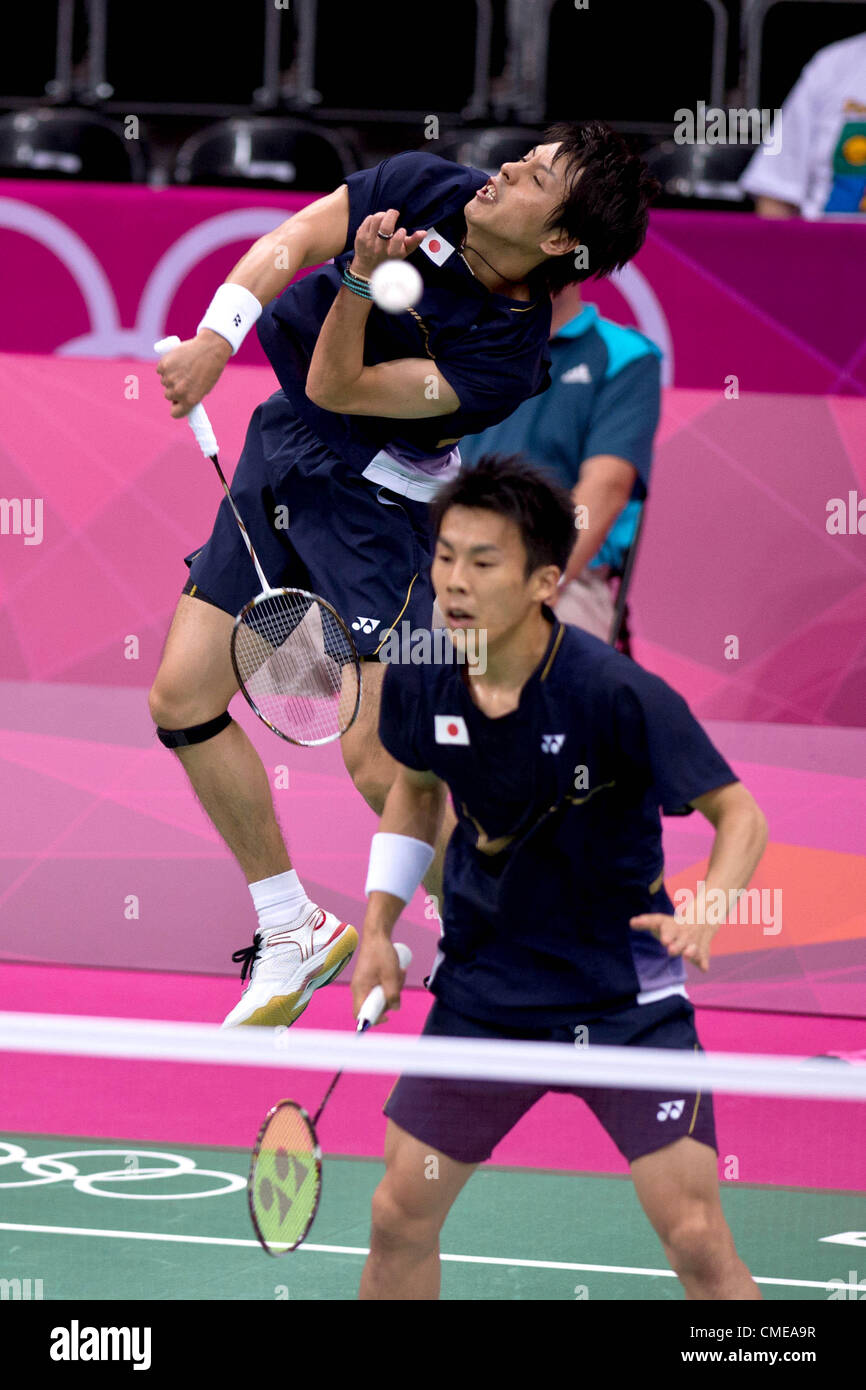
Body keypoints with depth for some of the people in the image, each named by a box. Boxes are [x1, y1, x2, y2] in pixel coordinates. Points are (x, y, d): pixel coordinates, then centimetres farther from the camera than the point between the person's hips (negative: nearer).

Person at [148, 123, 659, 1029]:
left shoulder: (507, 356, -25)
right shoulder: (423, 189, -13)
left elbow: (335, 389, -24)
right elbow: (294, 242, -4)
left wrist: (361, 283, -38)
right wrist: (215, 339, -18)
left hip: (373, 498, -6)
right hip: (279, 451, 6)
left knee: (375, 758, -16)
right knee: (183, 698, 4)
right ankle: (294, 933, 19)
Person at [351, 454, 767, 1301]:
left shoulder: (617, 694, -23)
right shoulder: (419, 682, -8)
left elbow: (738, 815, -16)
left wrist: (700, 916, -35)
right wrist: (378, 927, 7)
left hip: (623, 991, -4)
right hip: (483, 988, 4)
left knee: (695, 1237, -11)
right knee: (399, 1214, 4)